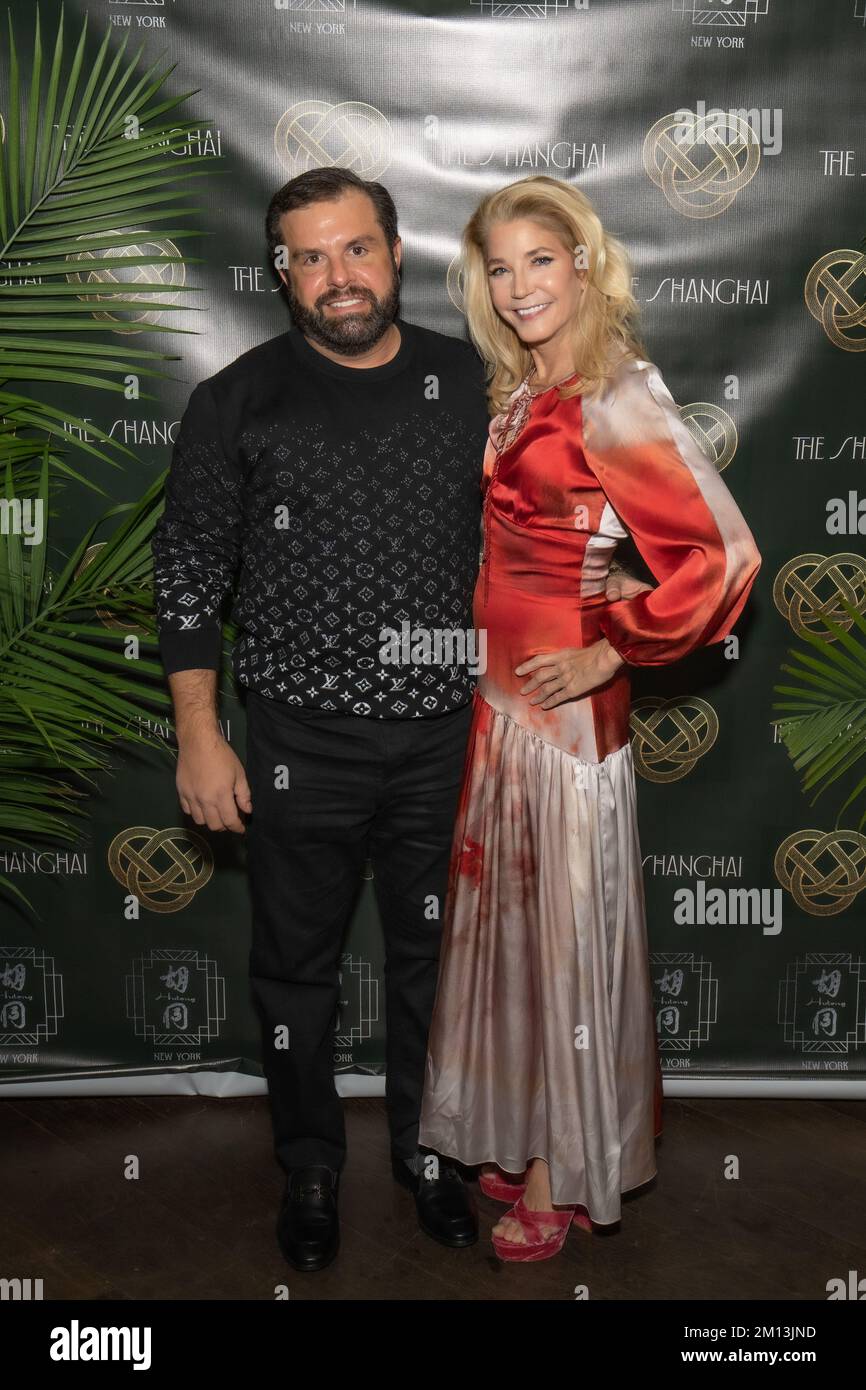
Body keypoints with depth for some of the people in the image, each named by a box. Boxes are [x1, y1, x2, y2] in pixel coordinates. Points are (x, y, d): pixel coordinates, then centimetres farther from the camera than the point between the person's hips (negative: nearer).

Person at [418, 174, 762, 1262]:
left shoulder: (614, 398, -16)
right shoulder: (517, 393, 10)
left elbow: (723, 555, -24)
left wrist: (608, 654, -18)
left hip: (562, 697, -8)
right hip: (499, 692, 8)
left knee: (564, 921, 5)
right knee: (506, 910, 16)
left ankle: (566, 1176, 24)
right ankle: (524, 1138, 35)